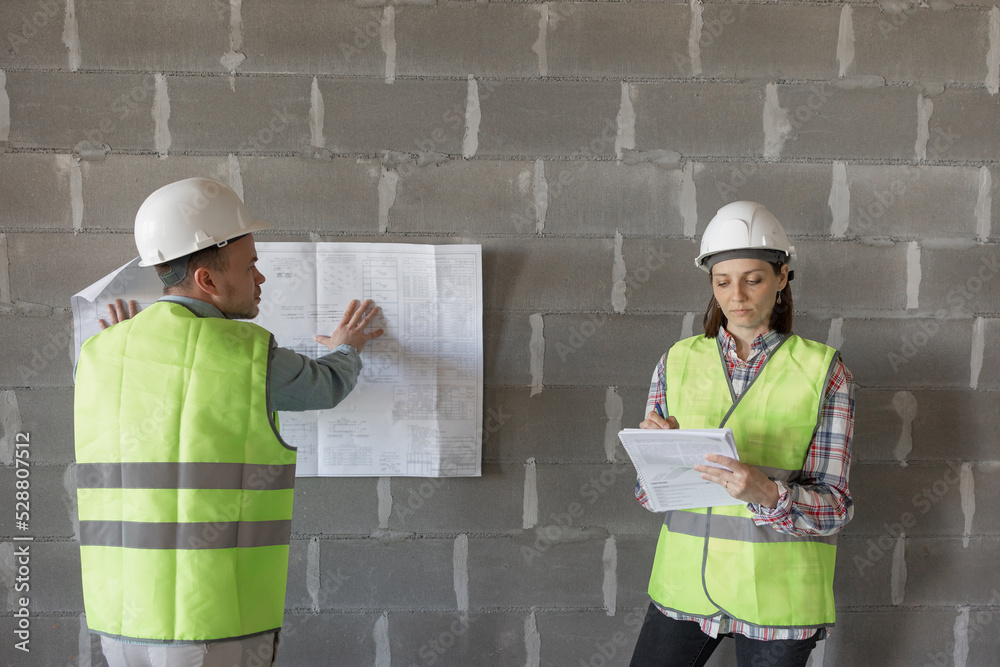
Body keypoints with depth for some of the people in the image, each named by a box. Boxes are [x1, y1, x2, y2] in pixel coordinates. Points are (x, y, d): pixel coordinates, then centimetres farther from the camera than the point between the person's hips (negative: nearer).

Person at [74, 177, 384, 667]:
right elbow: (326, 387, 9)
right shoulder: (252, 357, -13)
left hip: (125, 623, 6)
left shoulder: (101, 356, 2)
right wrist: (346, 350, 33)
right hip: (218, 628, -6)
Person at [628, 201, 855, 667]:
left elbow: (834, 507, -8)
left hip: (776, 591, -2)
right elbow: (650, 496, 3)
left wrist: (766, 493, -27)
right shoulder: (678, 362, 2)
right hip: (686, 580, 2)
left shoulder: (824, 371, -4)